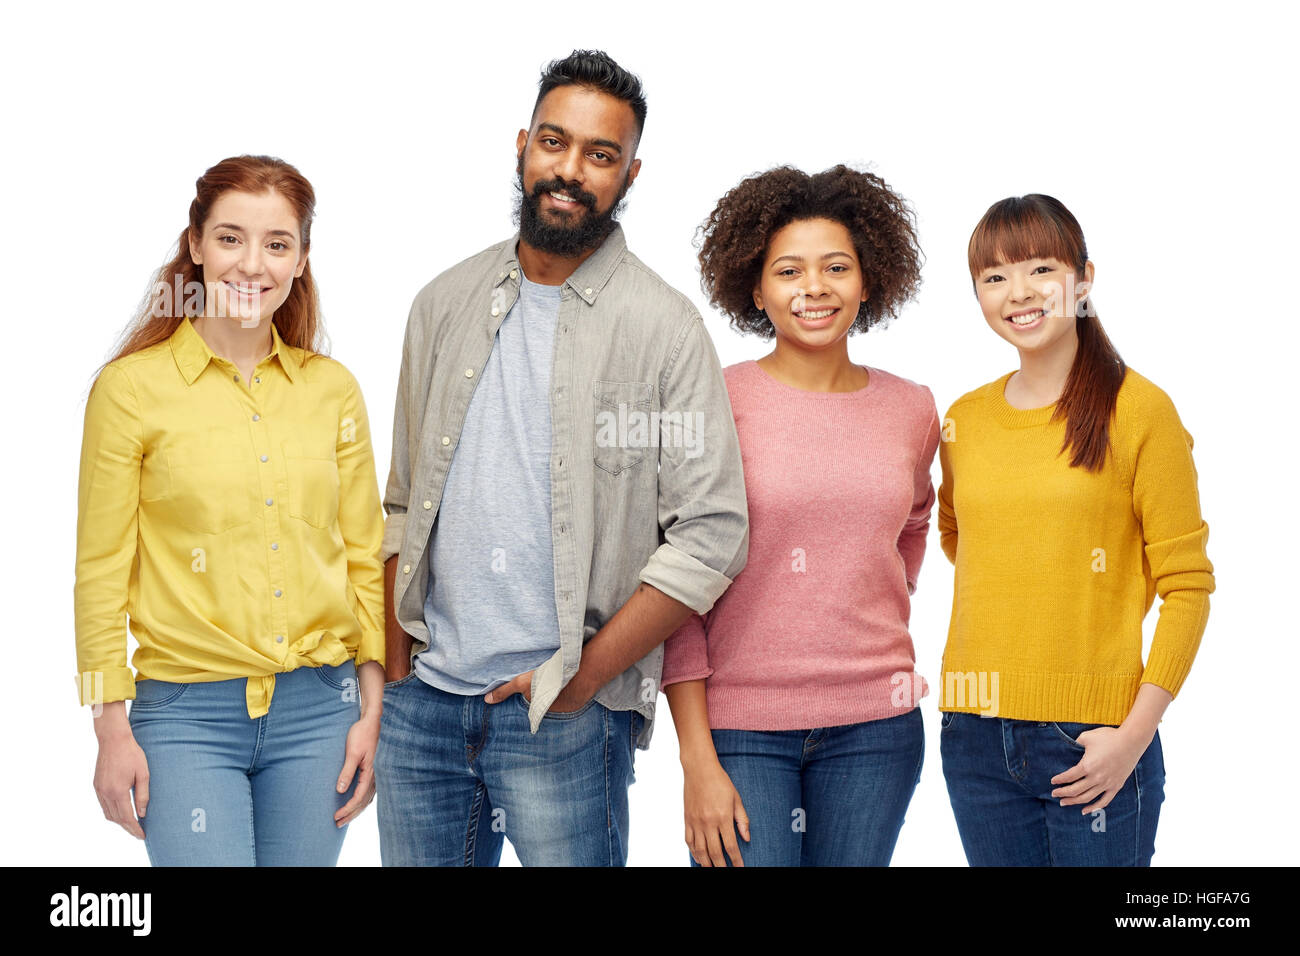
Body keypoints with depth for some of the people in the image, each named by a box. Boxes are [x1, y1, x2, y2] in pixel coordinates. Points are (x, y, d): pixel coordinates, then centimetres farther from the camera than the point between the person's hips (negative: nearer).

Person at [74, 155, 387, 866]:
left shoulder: (333, 389, 6)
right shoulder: (132, 386, -3)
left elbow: (365, 559, 9)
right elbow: (102, 570, -1)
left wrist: (372, 711, 5)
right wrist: (112, 728, -4)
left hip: (319, 707, 3)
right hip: (187, 713, -3)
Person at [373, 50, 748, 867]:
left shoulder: (663, 326, -6)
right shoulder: (447, 303, 9)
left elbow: (712, 535, -10)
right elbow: (403, 499, 14)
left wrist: (582, 677, -11)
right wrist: (394, 663, 6)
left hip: (565, 716, -4)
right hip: (421, 703, 4)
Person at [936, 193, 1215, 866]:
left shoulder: (1140, 411, -5)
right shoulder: (965, 419, 7)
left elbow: (1187, 585, -6)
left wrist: (1135, 732, -12)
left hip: (1093, 738, -4)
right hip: (975, 733, 4)